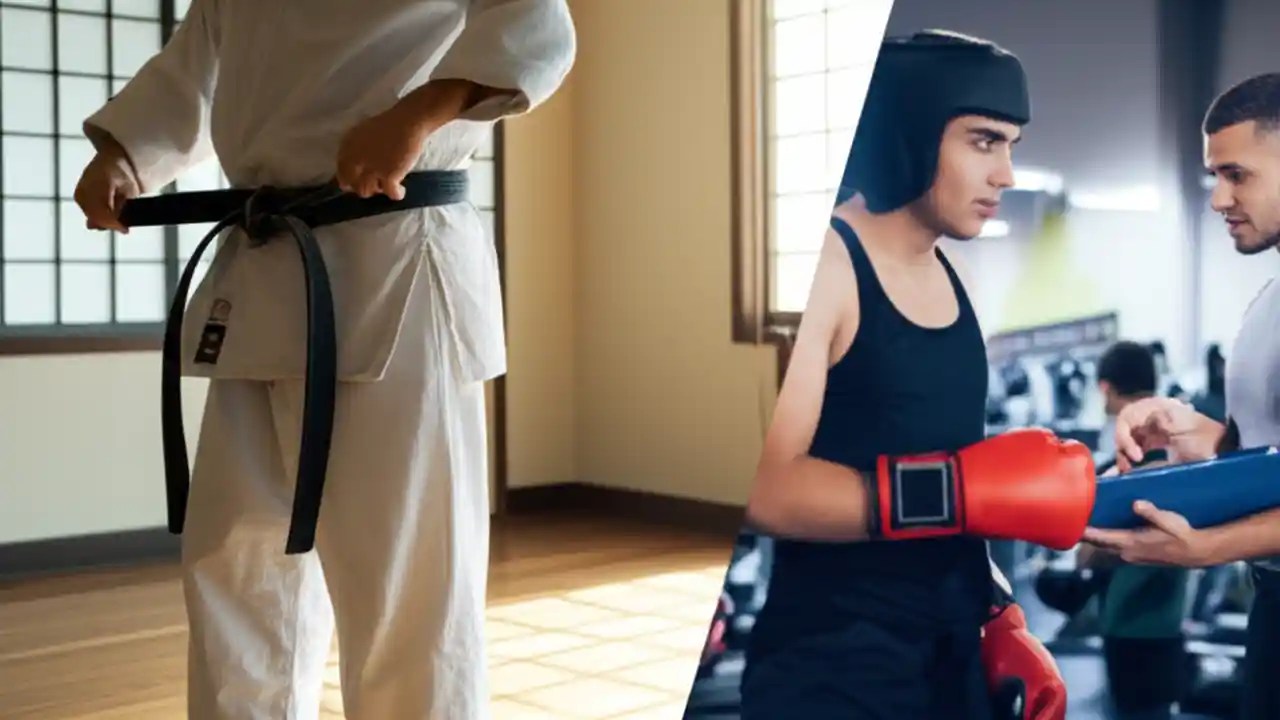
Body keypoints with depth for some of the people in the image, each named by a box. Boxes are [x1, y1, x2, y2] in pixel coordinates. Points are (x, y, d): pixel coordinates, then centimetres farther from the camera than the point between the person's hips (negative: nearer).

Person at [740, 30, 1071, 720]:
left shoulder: (948, 276, 9)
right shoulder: (822, 264, -15)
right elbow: (763, 487, -25)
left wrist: (1000, 624, 11)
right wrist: (964, 488, -26)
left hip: (951, 657, 8)